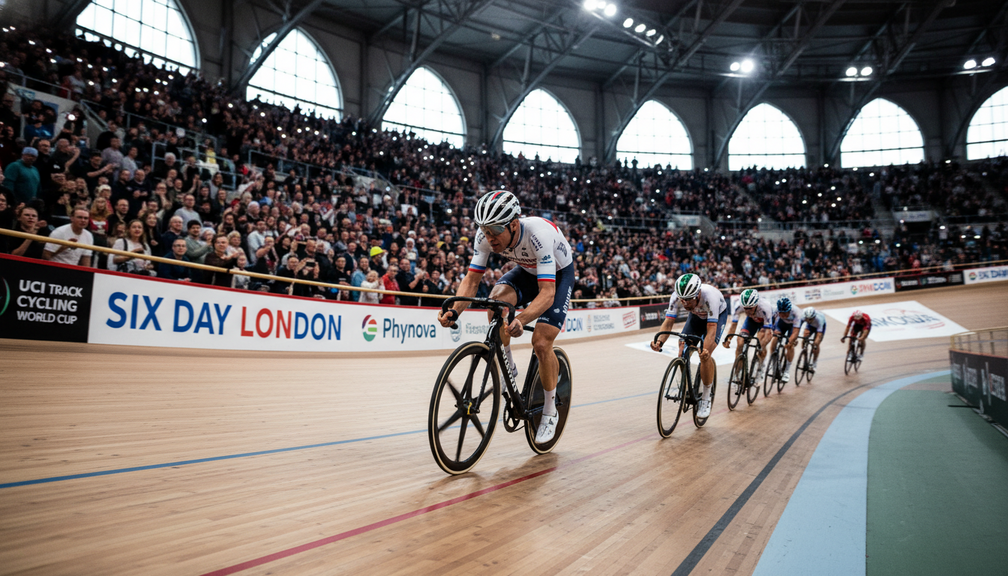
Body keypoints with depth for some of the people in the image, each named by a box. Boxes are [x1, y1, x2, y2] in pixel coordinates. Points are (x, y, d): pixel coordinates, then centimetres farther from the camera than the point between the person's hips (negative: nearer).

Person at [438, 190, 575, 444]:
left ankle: (550, 412, 5)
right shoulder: (486, 235, -25)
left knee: (541, 343, -17)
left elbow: (547, 293, -45)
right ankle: (507, 368, -7)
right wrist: (454, 311, -40)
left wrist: (521, 320, -62)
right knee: (496, 298, -29)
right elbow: (472, 279, -21)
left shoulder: (539, 234, -40)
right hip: (527, 270, 4)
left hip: (558, 273, -4)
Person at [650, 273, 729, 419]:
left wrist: (705, 350, -60)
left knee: (705, 356, -22)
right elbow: (668, 322, -31)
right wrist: (659, 341, -50)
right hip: (696, 315, 4)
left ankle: (706, 398, -5)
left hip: (718, 315, -4)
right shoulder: (677, 296, -31)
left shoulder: (710, 295, -42)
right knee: (683, 353, -14)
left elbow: (711, 329, -43)